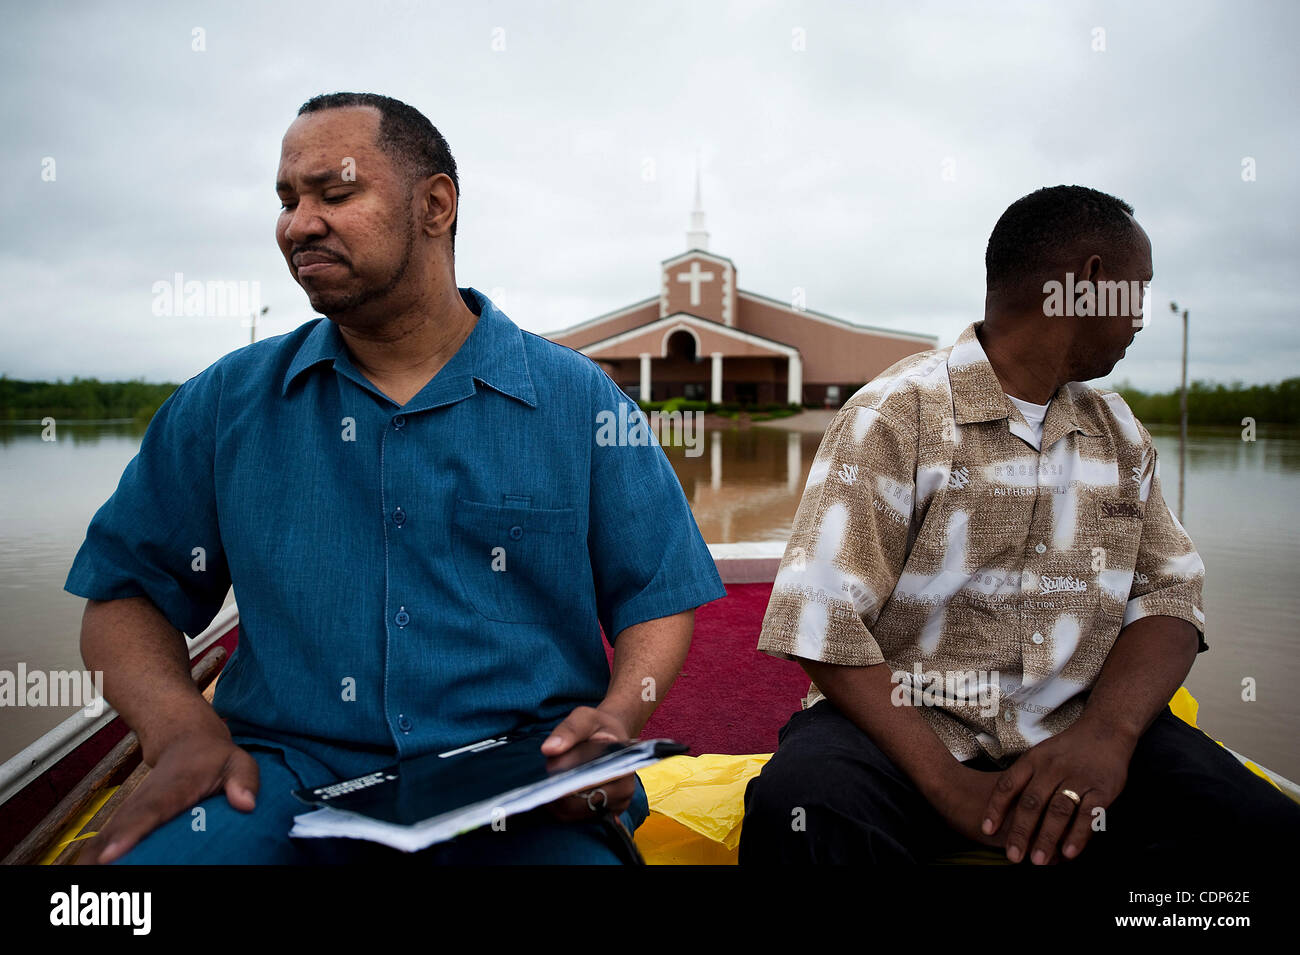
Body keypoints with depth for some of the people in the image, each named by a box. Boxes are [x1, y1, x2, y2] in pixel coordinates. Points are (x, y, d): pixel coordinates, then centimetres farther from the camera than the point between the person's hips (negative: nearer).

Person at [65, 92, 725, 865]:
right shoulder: (226, 403, 9)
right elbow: (127, 592, 12)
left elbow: (659, 597, 7)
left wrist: (617, 720, -12)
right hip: (282, 776, 2)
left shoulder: (579, 402, 3)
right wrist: (182, 731, -7)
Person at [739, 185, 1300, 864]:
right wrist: (949, 785, -24)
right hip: (902, 726, -4)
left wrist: (1107, 733, -16)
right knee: (801, 804, -34)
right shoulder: (893, 417, -9)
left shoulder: (1121, 434, 13)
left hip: (1081, 728, 5)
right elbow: (821, 622, -16)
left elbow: (1167, 589, 5)